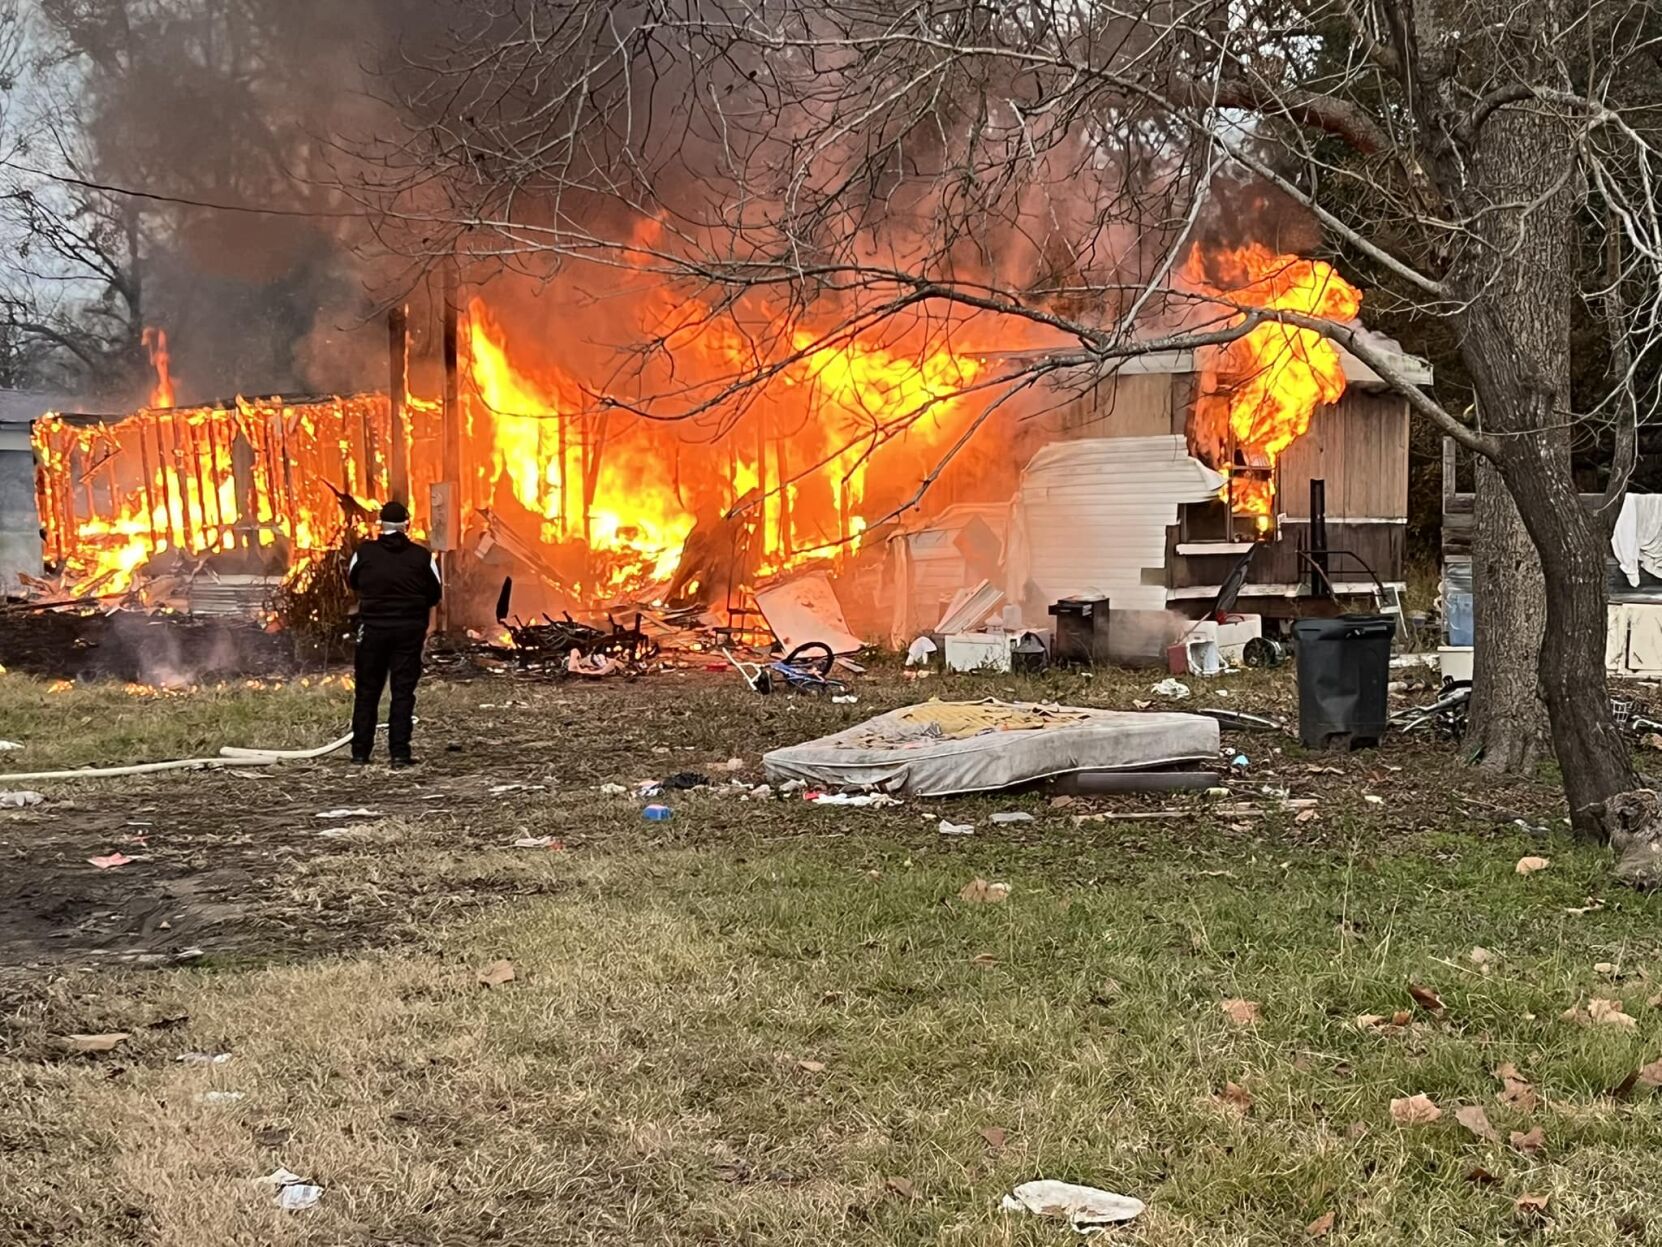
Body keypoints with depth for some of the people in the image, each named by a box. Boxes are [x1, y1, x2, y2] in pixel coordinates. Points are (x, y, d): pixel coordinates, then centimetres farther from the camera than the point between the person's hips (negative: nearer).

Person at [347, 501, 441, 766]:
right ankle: (399, 752, -2)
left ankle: (360, 752, 13)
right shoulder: (422, 557, -6)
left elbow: (352, 582, 11)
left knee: (367, 691, 11)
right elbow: (435, 595, 2)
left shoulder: (364, 552, -5)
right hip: (410, 630, -1)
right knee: (403, 691, 3)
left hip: (373, 627, 1)